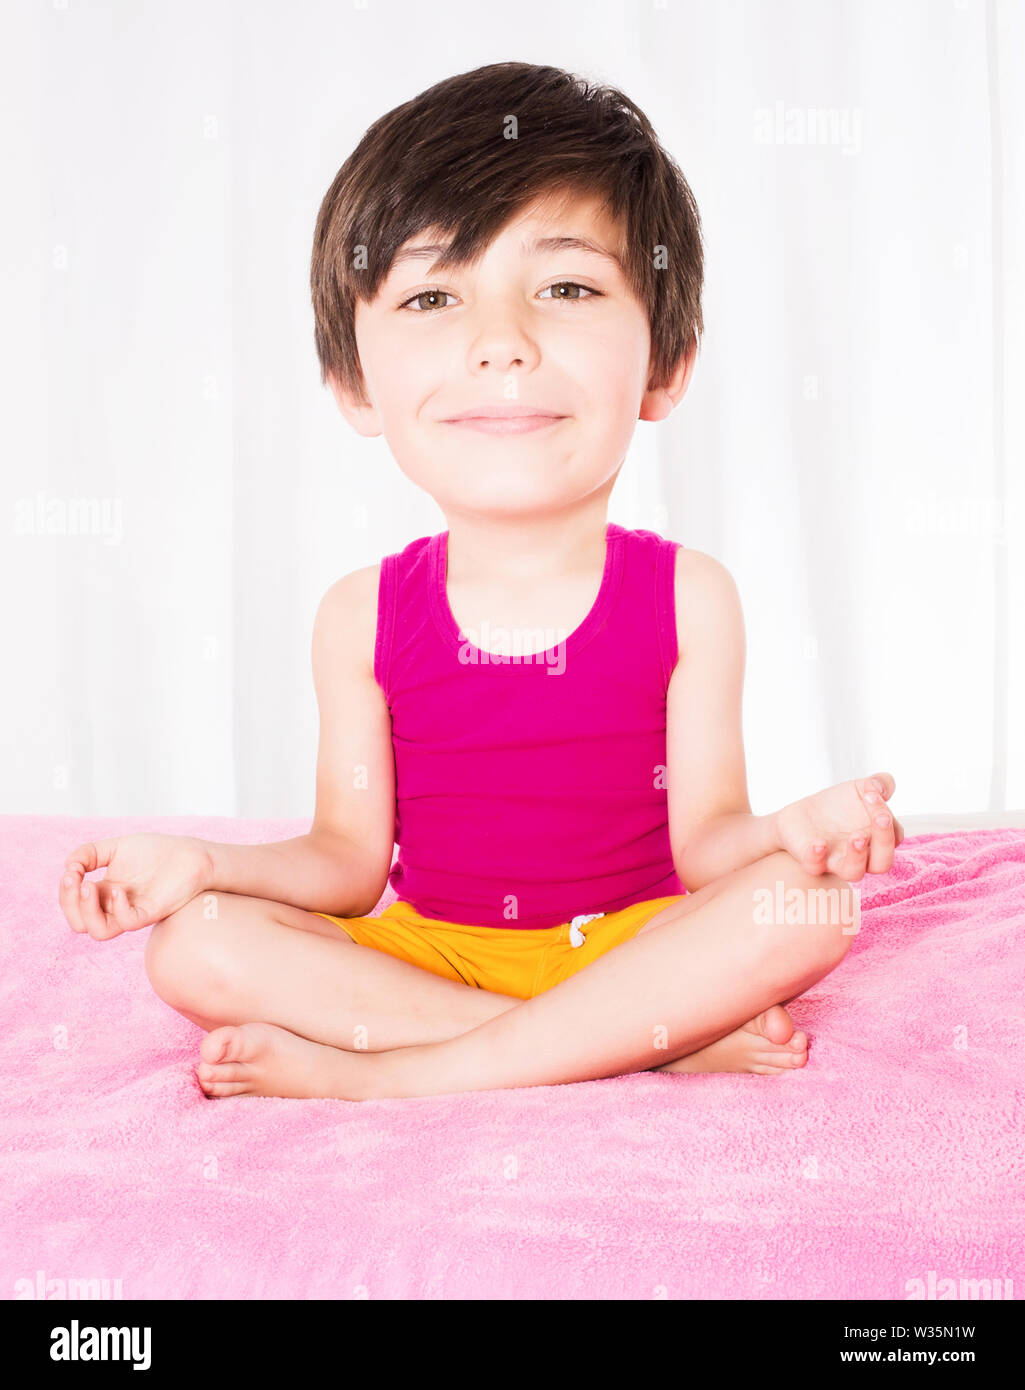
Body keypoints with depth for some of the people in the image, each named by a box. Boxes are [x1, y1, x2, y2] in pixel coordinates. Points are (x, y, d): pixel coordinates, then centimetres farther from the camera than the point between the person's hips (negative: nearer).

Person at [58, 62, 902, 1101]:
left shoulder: (686, 597, -9)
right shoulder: (362, 616, -5)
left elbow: (700, 844, -10)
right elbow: (351, 860, -3)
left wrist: (791, 830, -31)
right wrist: (204, 862, -19)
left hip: (626, 945, -1)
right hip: (430, 950, 2)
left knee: (812, 904, -28)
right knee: (195, 947, -21)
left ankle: (390, 1073, -27)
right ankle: (666, 1035, -24)